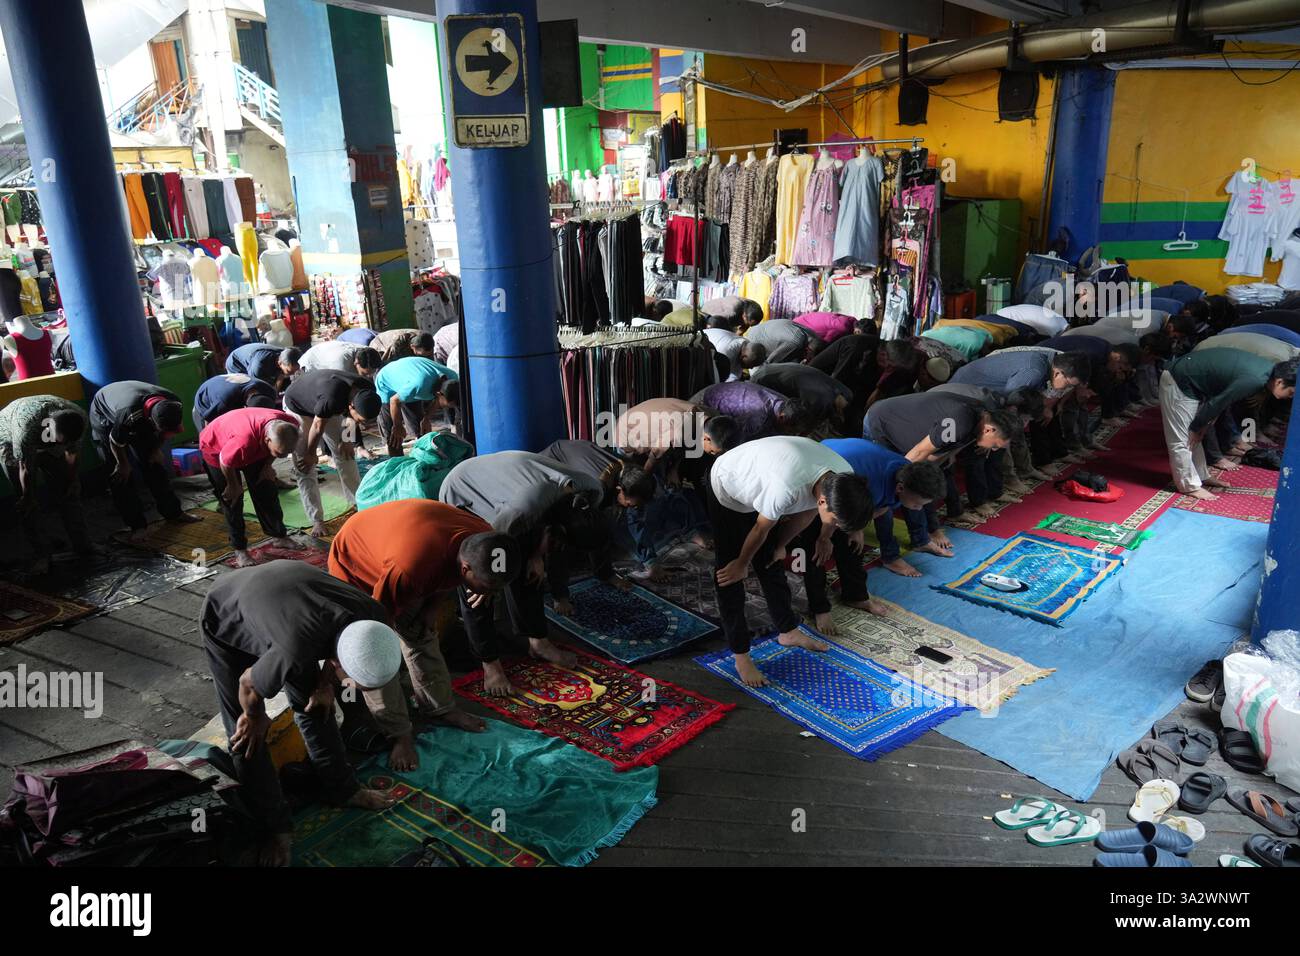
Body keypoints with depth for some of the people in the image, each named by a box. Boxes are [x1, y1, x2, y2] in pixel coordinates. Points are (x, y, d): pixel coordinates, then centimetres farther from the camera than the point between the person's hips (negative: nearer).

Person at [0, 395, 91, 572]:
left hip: (43, 442, 4)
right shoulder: (26, 425, -44)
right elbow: (25, 468, -30)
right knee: (28, 502, -10)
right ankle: (41, 553, -2)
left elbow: (71, 452, -11)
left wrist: (72, 479, -1)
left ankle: (82, 544, 10)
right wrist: (27, 497, -19)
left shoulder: (78, 419, -31)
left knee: (68, 491, 0)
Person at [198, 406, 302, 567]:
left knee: (267, 493, 7)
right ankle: (239, 550, 7)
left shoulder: (290, 425, -31)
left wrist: (268, 465, -6)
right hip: (216, 449, -5)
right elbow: (225, 463, -28)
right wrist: (233, 486, -12)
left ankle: (279, 536, 23)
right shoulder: (244, 440, -49)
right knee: (232, 499, -4)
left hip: (256, 449, 5)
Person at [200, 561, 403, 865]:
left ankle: (343, 789, 28)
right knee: (248, 734, -2)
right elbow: (248, 684, -23)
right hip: (227, 620, -5)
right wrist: (255, 718, -3)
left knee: (316, 706, 10)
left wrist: (325, 685, 3)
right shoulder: (295, 653, -46)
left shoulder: (373, 616, -28)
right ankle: (275, 826, 16)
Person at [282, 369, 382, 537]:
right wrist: (310, 454, -11)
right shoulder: (332, 398, -45)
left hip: (328, 408, 6)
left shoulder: (368, 391, -27)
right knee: (306, 467, -8)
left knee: (346, 454, 4)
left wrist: (347, 439, 0)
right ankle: (317, 521, -3)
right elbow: (317, 427, -27)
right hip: (297, 406, -6)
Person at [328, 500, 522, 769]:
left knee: (423, 636, 10)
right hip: (355, 565, -6)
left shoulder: (484, 540, -26)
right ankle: (399, 734, 10)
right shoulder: (409, 569, -47)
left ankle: (442, 708, 26)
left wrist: (431, 606, -8)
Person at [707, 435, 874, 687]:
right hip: (728, 489, -6)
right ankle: (741, 656, 7)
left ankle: (788, 632, 33)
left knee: (772, 564, 15)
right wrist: (742, 564, -5)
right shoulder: (786, 488, -44)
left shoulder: (844, 478, -22)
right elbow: (760, 529, -24)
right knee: (730, 575, -3)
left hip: (758, 485, 7)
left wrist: (780, 546, 13)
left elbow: (806, 512, 0)